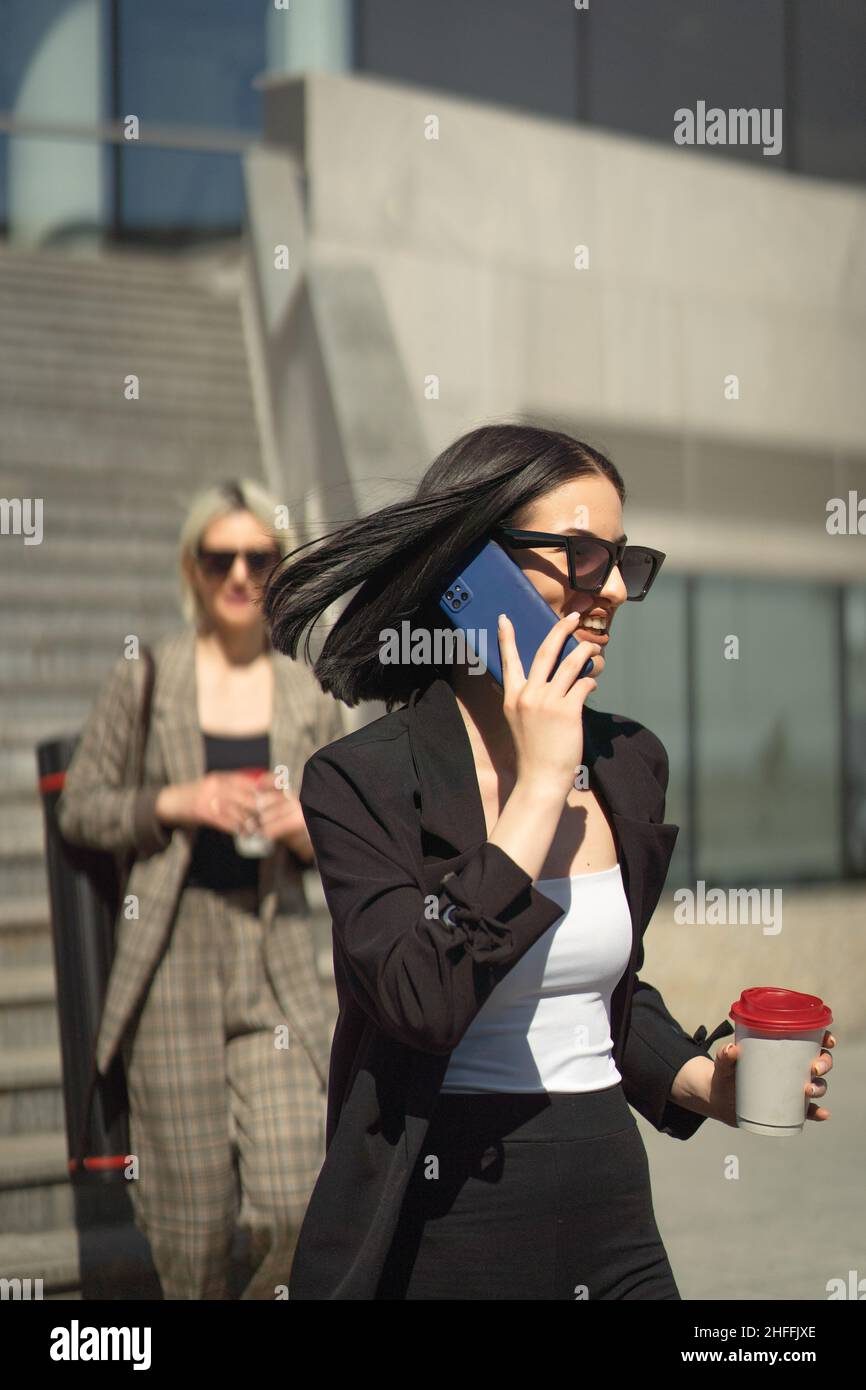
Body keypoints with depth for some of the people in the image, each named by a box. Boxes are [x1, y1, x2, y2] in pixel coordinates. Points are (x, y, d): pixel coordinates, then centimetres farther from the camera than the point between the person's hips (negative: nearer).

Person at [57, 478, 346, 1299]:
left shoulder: (310, 699, 8)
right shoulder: (143, 680, 3)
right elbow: (79, 806, 4)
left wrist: (306, 830, -7)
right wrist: (175, 804, -11)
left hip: (276, 962, 1)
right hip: (173, 961, -1)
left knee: (293, 1206, -7)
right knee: (191, 1208, 3)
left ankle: (274, 1293, 23)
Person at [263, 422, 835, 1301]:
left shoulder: (629, 763, 6)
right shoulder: (360, 780, -12)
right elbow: (421, 1003, -25)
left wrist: (696, 1079, 0)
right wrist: (540, 786, -20)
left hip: (609, 1208, 5)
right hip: (431, 1231, -5)